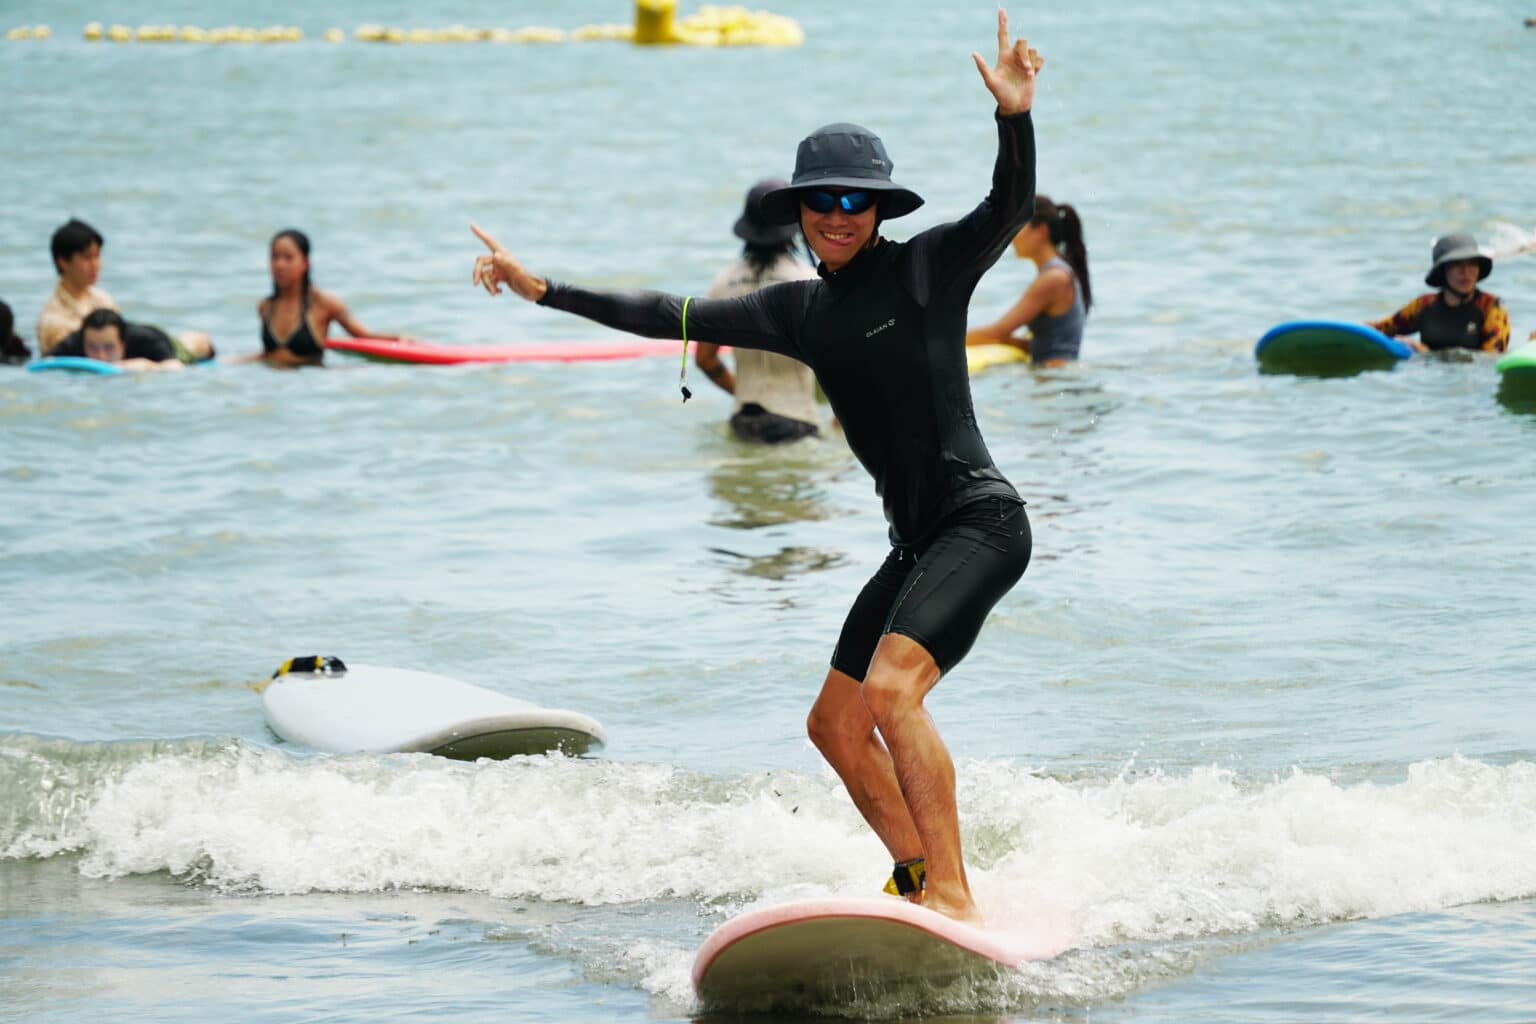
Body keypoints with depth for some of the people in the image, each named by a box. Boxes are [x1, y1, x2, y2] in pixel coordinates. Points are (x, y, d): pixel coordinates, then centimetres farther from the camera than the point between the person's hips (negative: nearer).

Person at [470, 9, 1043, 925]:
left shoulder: (931, 266, -5)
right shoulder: (803, 312, 13)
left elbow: (1011, 212, -21)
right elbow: (675, 317, 17)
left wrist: (1015, 118, -39)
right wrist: (544, 290, 17)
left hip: (982, 521, -9)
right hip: (920, 540, 9)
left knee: (891, 688, -25)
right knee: (836, 724, 10)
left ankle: (954, 898, -25)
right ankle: (922, 880, 19)